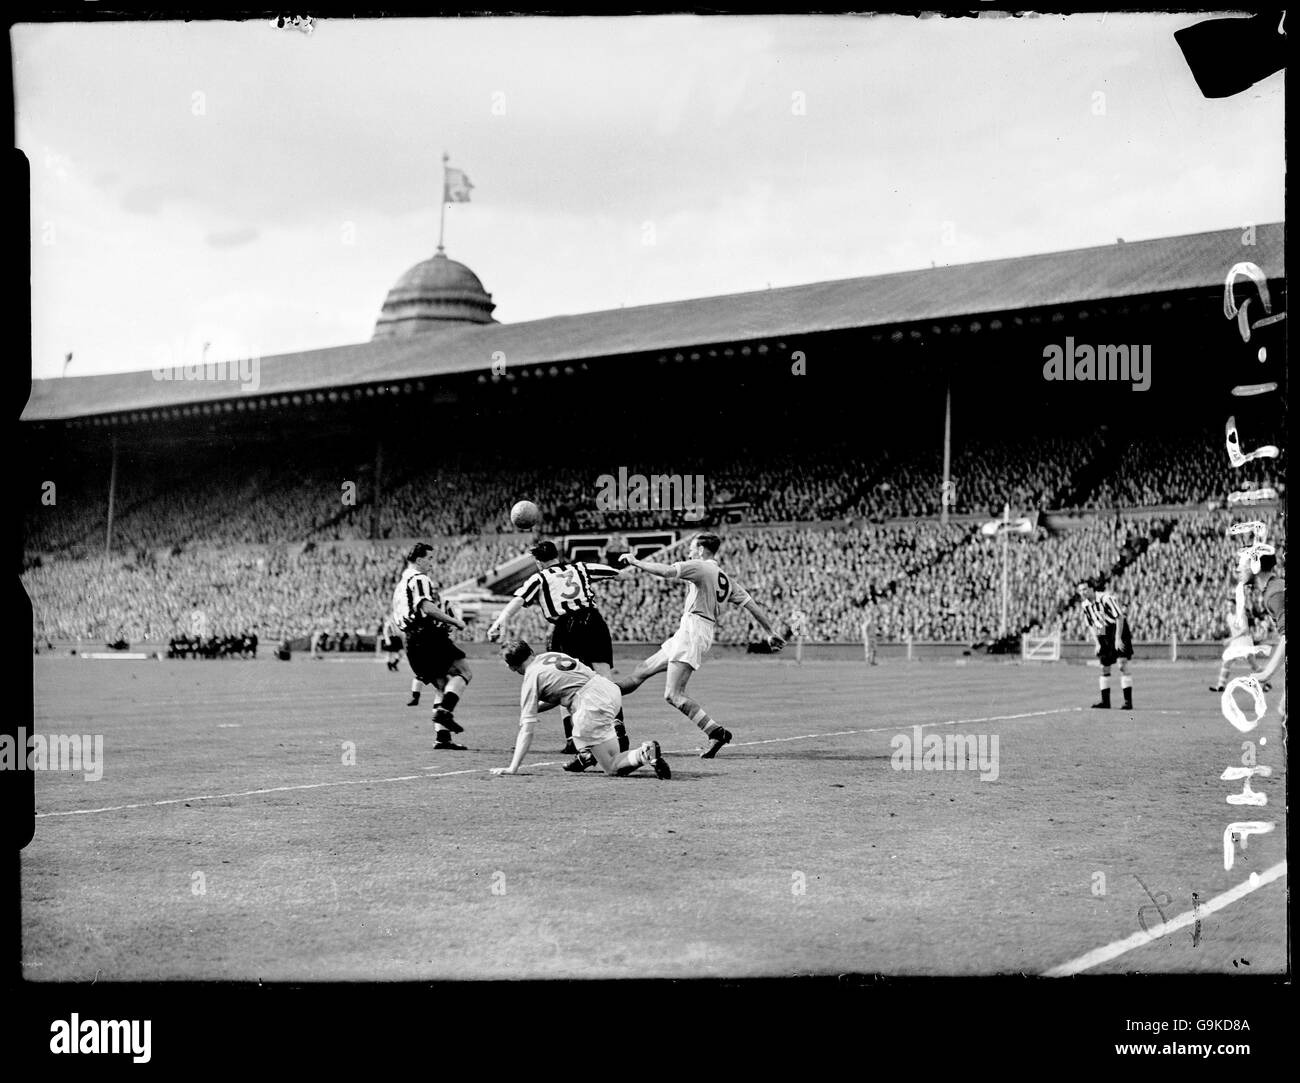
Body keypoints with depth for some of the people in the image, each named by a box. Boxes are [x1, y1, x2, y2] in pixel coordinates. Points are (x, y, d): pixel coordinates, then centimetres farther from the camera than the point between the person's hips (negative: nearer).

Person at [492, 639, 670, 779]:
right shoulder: (551, 655, 23)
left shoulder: (531, 678, 2)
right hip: (611, 689, 8)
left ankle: (644, 754, -27)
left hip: (593, 705, -8)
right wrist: (535, 708, 31)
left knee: (612, 768, -1)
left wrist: (513, 768, 1)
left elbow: (526, 729, -1)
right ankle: (589, 755, 23)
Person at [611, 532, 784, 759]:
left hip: (692, 630, -9)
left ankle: (716, 732, -20)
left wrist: (634, 561, -7)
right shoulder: (726, 579, 17)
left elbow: (665, 571, -19)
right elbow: (753, 606, 16)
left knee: (674, 695, -15)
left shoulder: (700, 567, -7)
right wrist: (771, 633, 22)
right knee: (643, 670, 16)